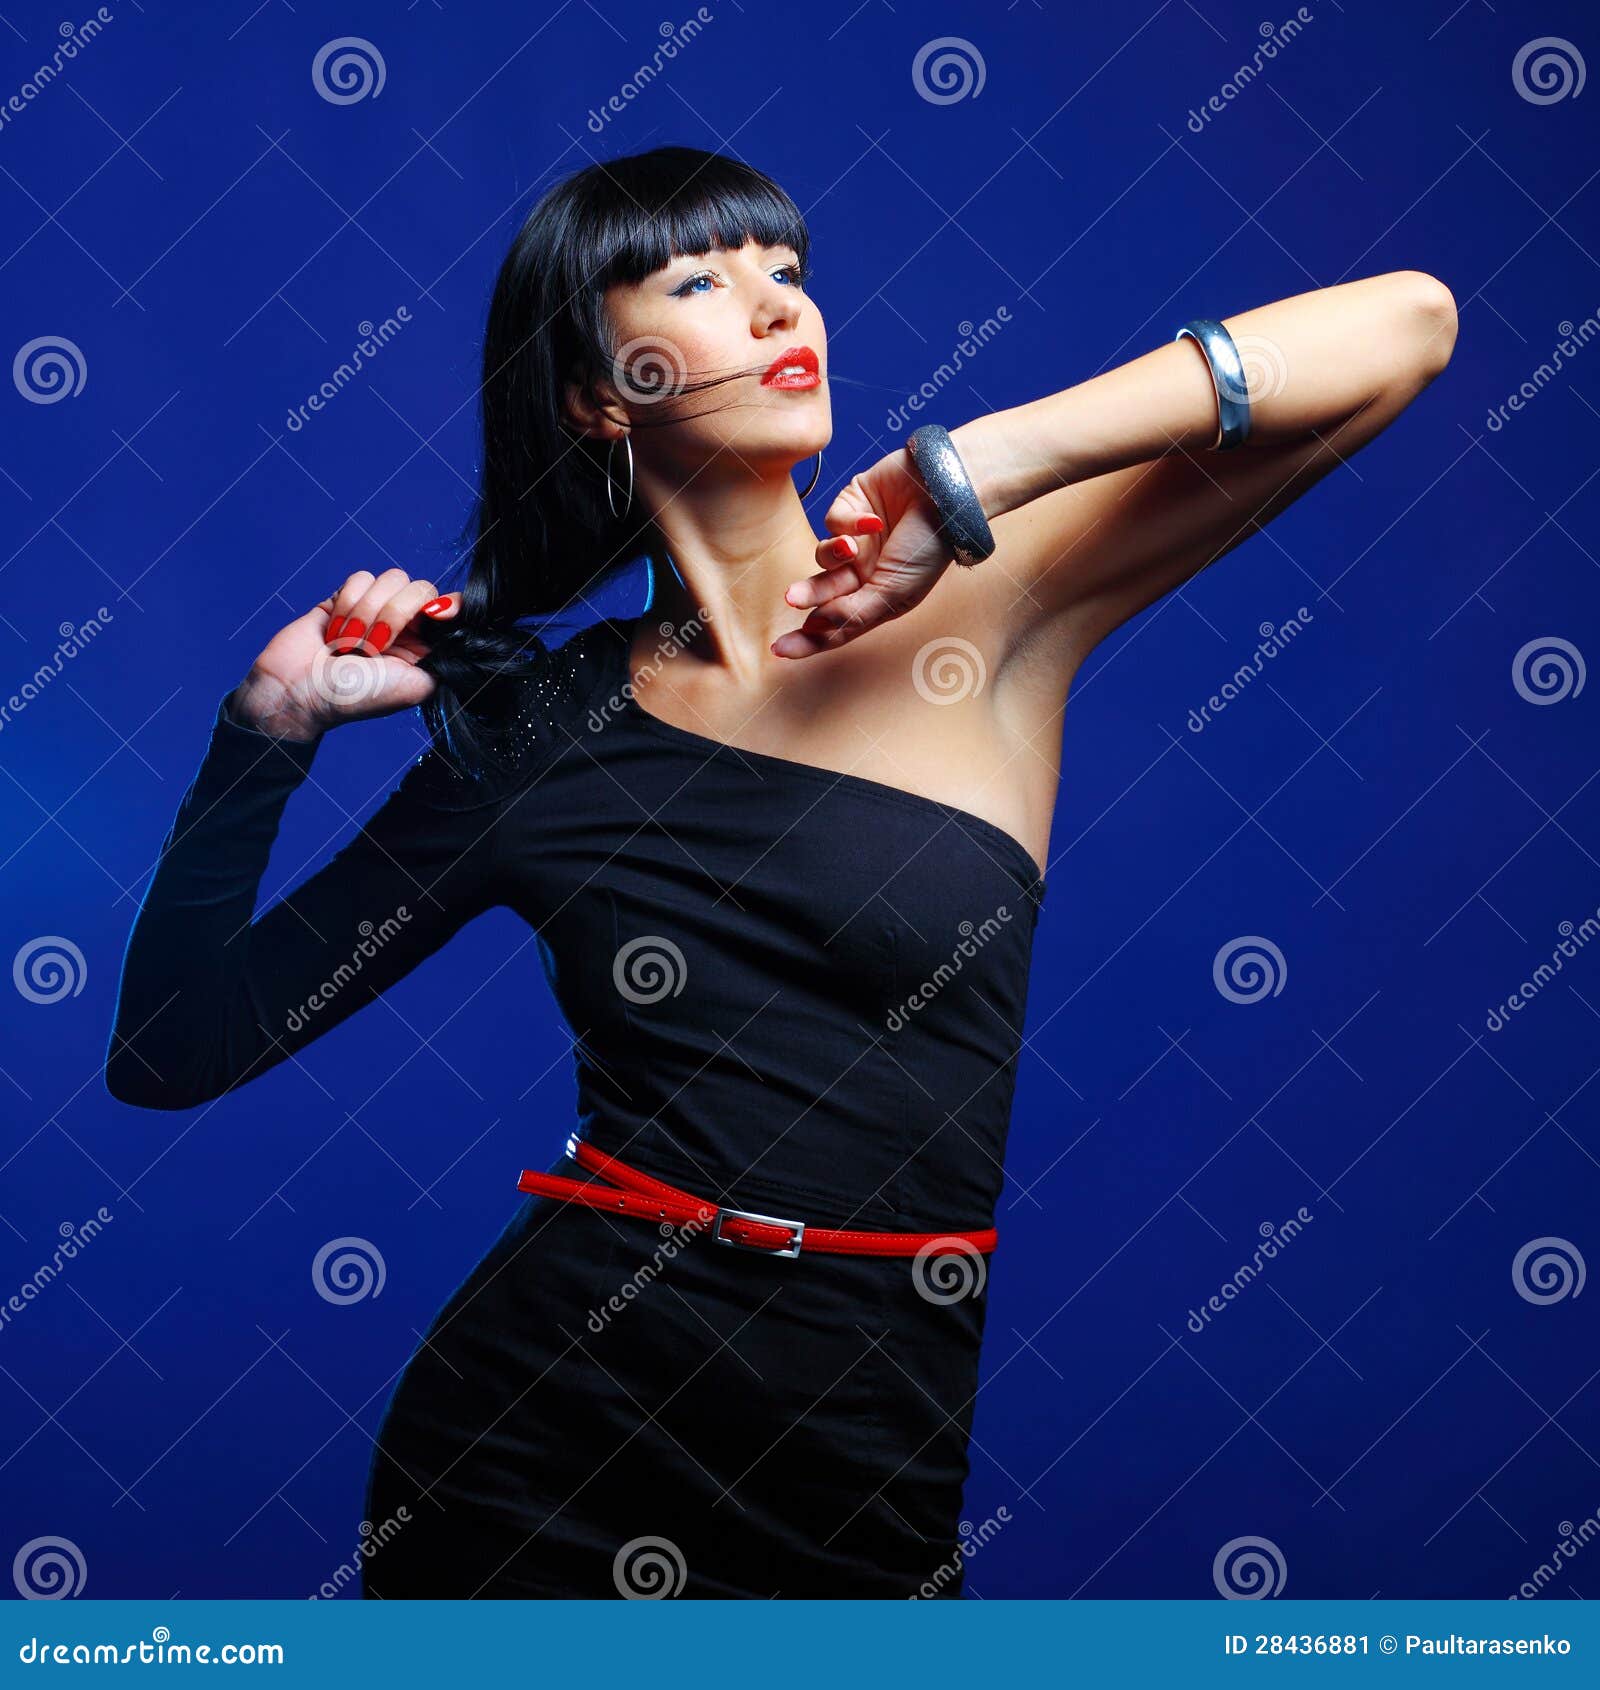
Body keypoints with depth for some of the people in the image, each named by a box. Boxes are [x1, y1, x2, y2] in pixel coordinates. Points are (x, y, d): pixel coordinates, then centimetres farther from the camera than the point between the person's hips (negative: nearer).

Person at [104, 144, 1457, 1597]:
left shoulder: (982, 600, -4)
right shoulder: (535, 725, 1)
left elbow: (1404, 324, -13)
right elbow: (175, 1051, 5)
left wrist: (969, 470, -20)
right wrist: (272, 724, -5)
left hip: (884, 1482, -1)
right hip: (531, 1452, 1)